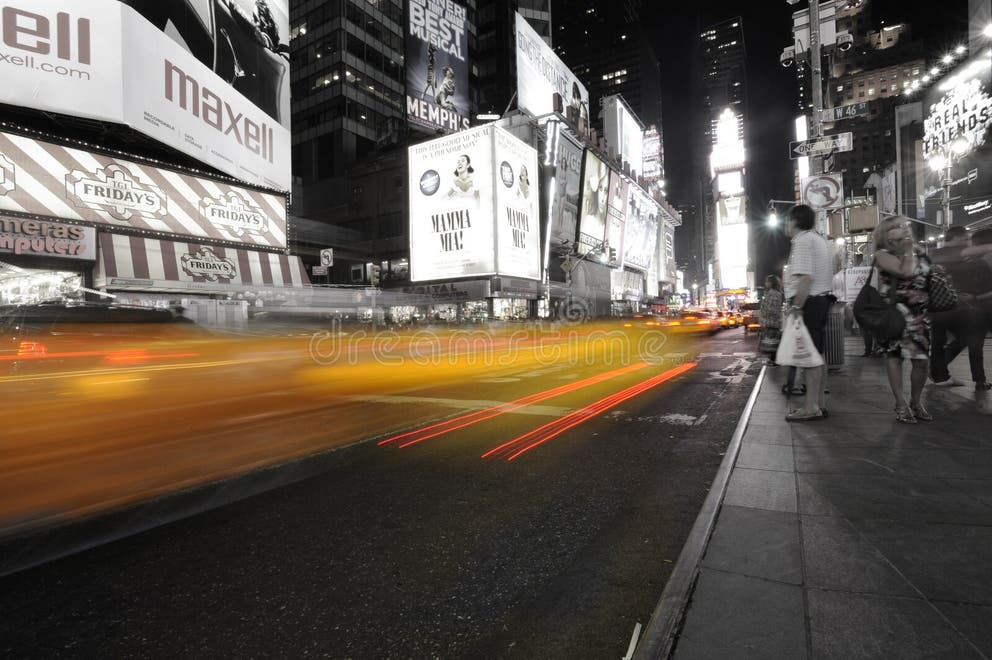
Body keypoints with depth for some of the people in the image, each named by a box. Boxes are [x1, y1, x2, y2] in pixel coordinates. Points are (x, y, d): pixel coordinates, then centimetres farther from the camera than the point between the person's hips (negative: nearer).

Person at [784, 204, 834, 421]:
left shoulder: (802, 240, -11)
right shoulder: (819, 239, 21)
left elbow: (805, 277, -22)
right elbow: (824, 275, 21)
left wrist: (796, 306, -22)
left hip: (808, 302, -10)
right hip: (822, 299, 10)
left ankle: (811, 407, -6)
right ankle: (820, 403, 22)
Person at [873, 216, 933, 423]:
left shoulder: (919, 254, 14)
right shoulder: (882, 255, -5)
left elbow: (931, 279, 26)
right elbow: (905, 271, -19)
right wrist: (908, 250, -9)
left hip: (920, 314, 5)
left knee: (923, 360, 2)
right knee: (894, 355, 1)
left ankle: (916, 402, 22)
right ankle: (901, 404, 11)